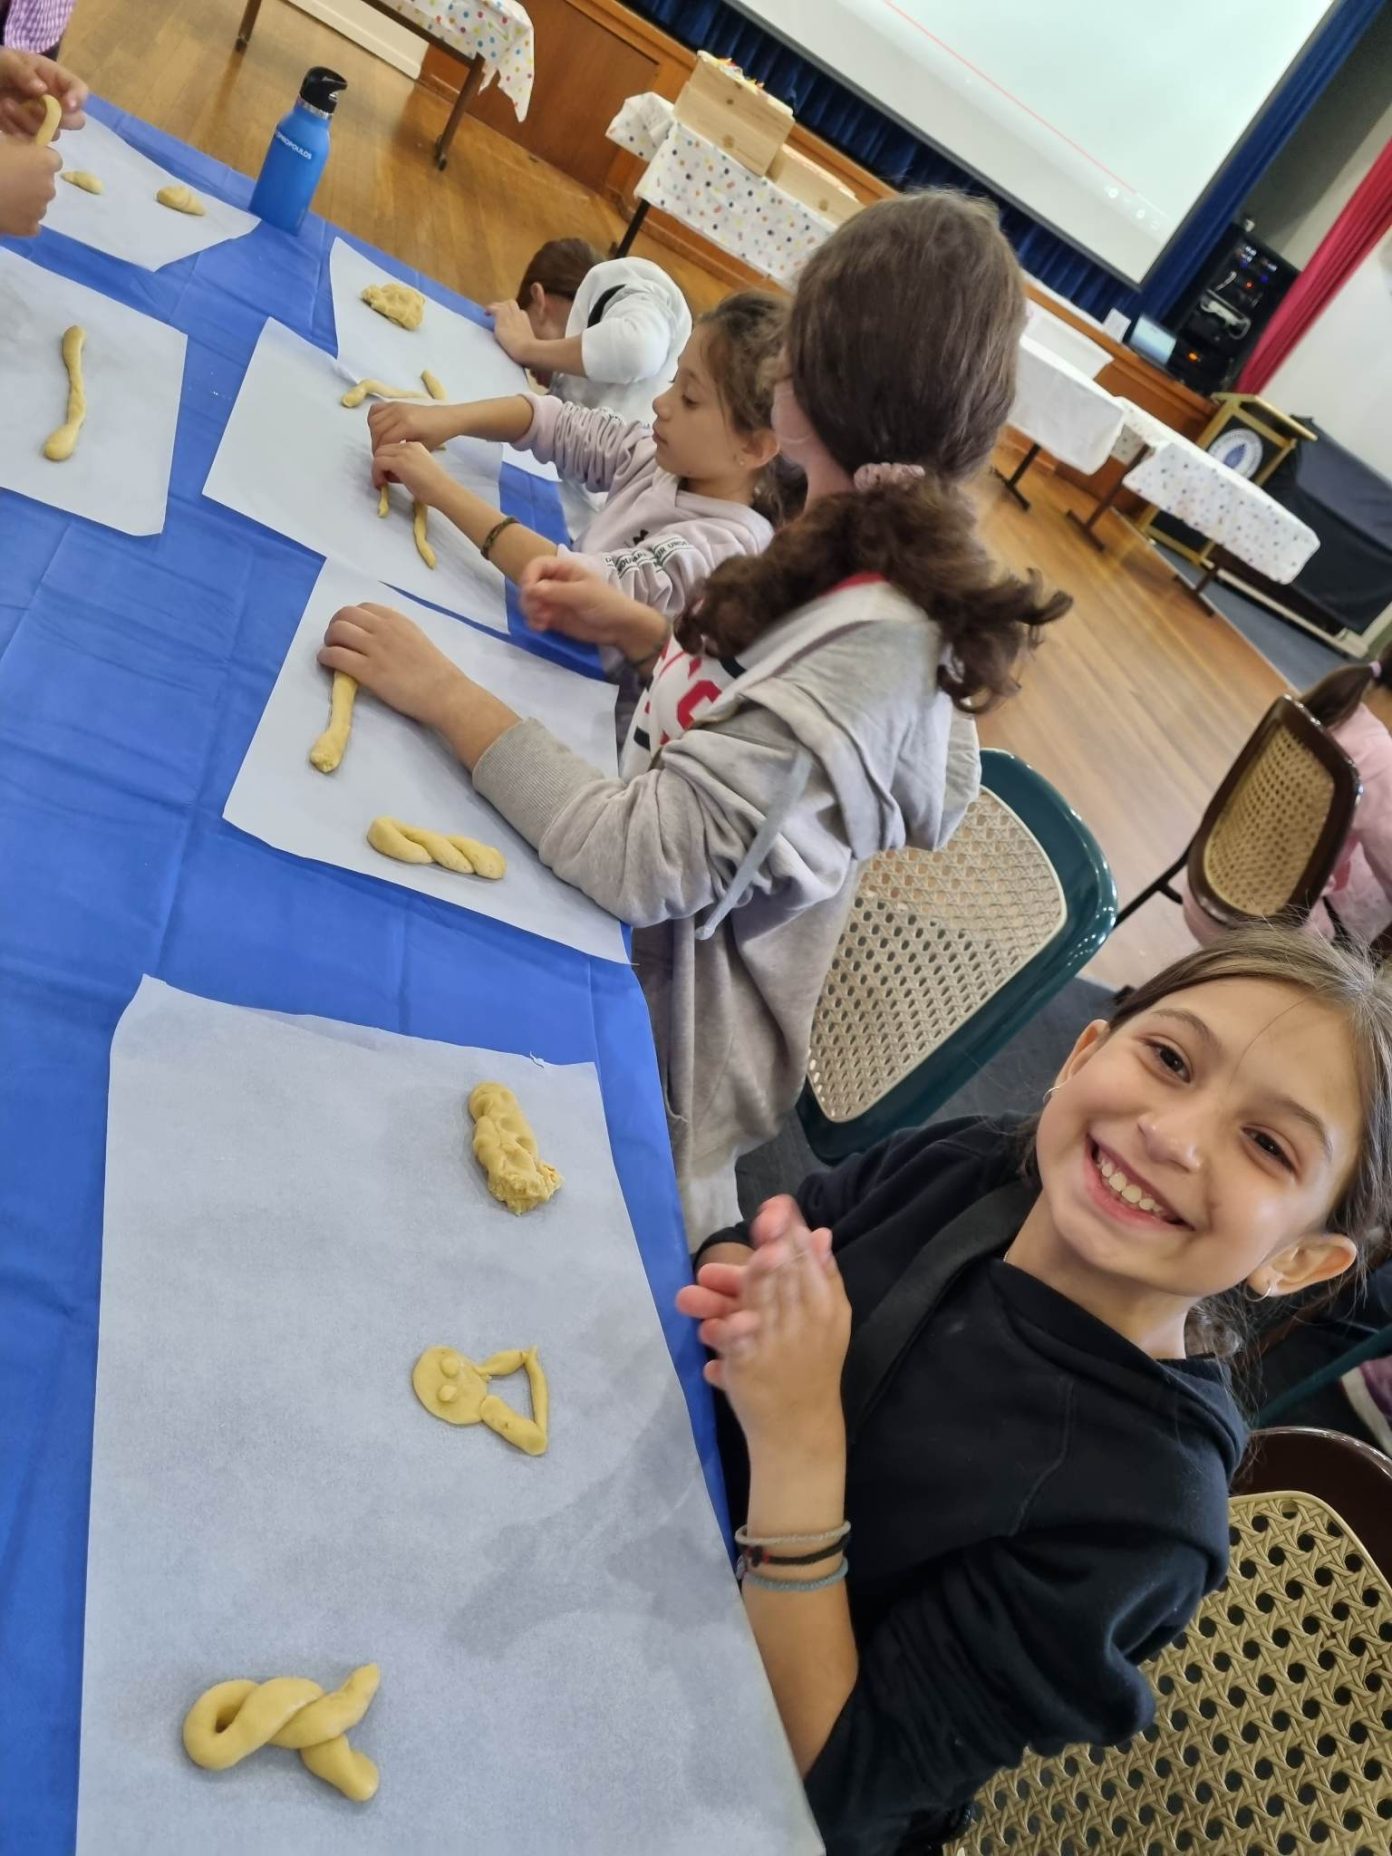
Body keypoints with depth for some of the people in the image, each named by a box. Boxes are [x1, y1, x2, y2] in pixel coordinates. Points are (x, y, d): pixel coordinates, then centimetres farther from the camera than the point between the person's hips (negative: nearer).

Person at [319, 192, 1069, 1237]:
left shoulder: (874, 647, -30)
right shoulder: (882, 567, -3)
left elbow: (642, 859, -31)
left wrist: (448, 696, -23)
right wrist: (637, 628, 2)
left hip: (659, 1013, -8)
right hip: (648, 950, 8)